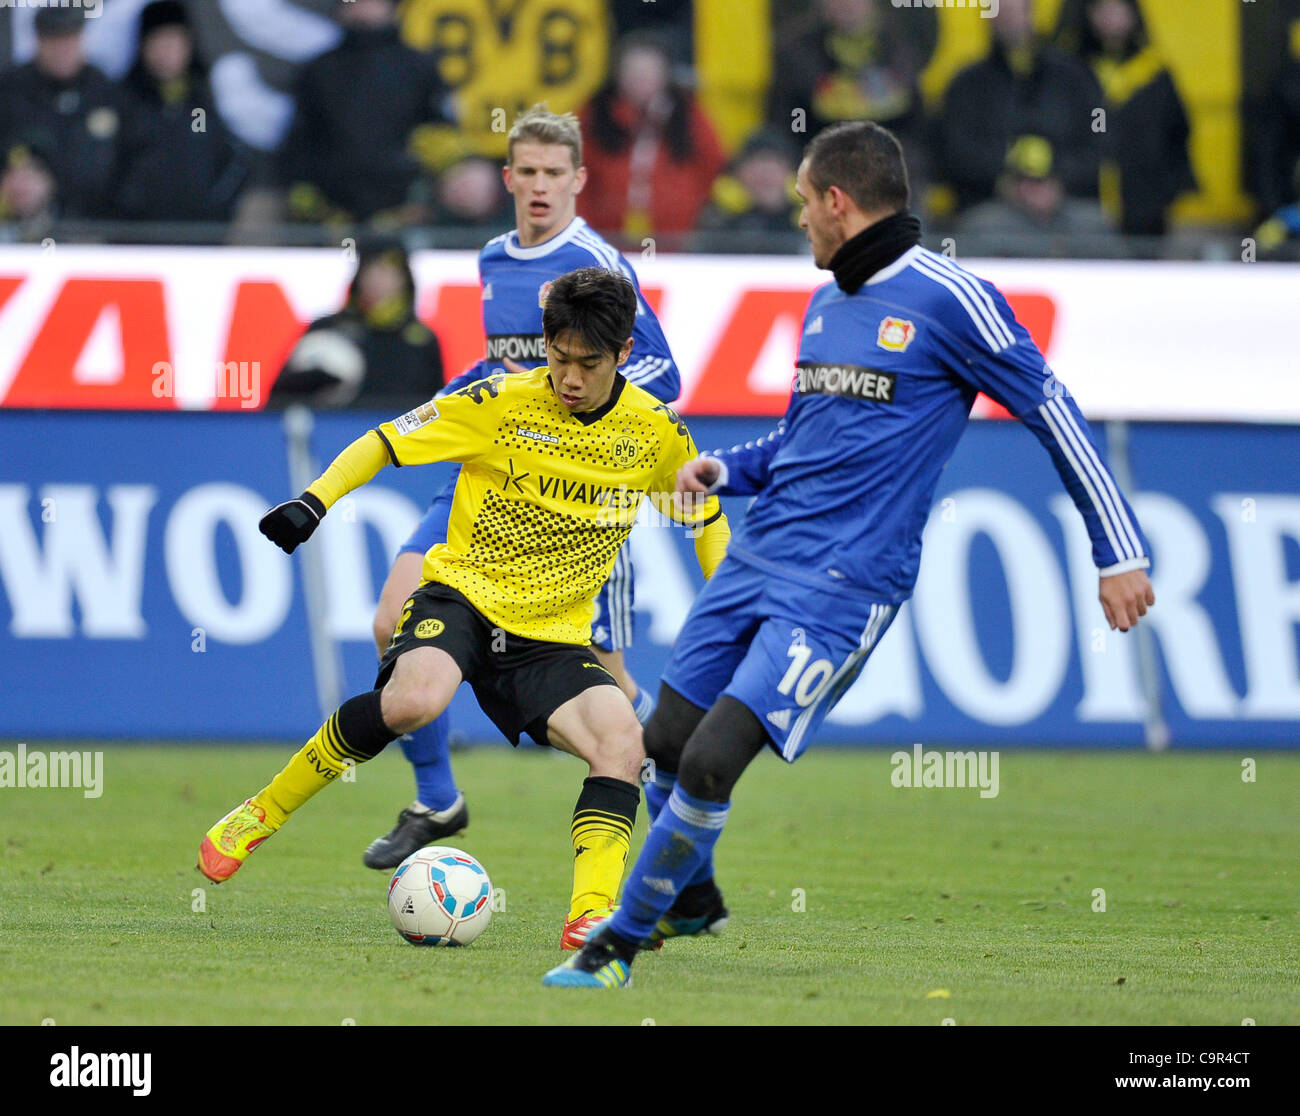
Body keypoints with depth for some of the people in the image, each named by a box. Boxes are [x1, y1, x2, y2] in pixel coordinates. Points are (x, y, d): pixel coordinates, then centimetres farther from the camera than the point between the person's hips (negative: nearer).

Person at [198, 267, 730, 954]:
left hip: (552, 635, 3)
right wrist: (313, 502, -16)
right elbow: (389, 440, -3)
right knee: (414, 700, -34)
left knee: (621, 742, -24)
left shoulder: (655, 433, -1)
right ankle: (261, 814, -15)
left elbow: (706, 517, 17)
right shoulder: (504, 403, -9)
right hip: (462, 595, -3)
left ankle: (592, 915, -21)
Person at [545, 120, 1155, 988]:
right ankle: (692, 901, 37)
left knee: (710, 762, -16)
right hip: (758, 556, 8)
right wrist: (726, 471, 11)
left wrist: (1121, 554, -5)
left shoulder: (948, 299, -10)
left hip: (843, 585, -8)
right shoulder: (827, 304, 15)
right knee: (667, 740, 10)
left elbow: (1052, 412, -6)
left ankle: (621, 942, 0)